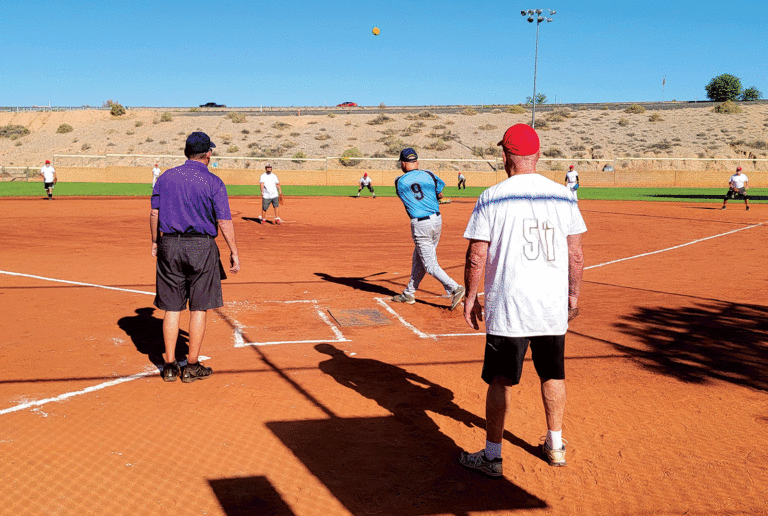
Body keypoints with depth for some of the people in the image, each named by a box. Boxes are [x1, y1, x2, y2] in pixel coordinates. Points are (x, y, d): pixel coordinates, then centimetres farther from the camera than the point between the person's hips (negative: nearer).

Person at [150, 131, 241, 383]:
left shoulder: (166, 177, 6)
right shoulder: (213, 182, -6)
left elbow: (154, 213, 8)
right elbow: (224, 222, -9)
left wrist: (155, 242, 18)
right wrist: (234, 252, -3)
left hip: (169, 245, 4)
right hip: (201, 247, -4)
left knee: (172, 308, 10)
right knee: (199, 308, 5)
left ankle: (170, 365, 15)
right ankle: (192, 366, 10)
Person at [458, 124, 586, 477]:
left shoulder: (491, 198, -9)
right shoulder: (563, 195, 1)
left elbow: (476, 257, -8)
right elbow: (576, 256, 4)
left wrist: (470, 297, 5)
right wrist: (574, 296, 16)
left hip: (508, 307, -4)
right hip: (553, 306, 4)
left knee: (500, 381, 5)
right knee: (553, 375, 18)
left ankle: (492, 456, 12)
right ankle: (555, 446, 31)